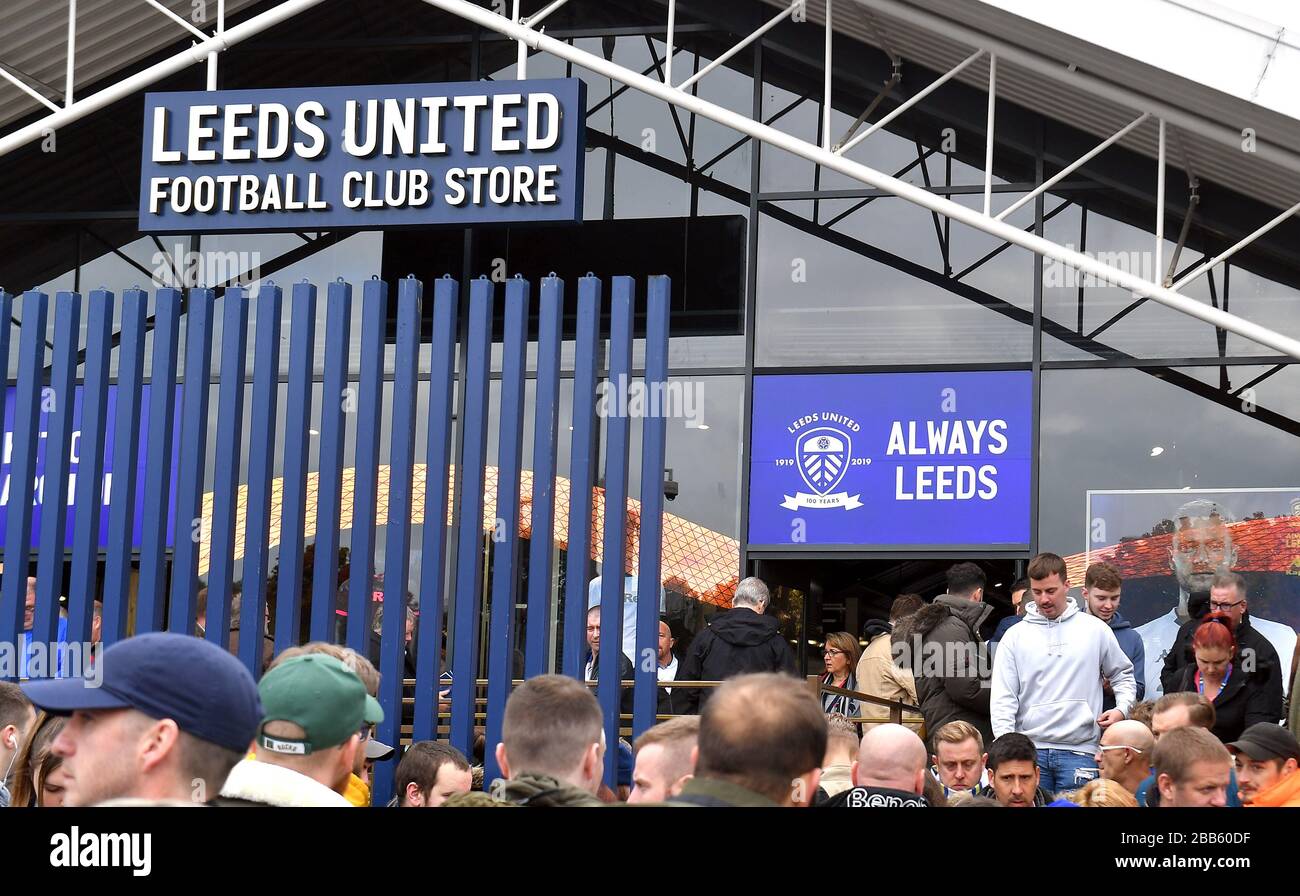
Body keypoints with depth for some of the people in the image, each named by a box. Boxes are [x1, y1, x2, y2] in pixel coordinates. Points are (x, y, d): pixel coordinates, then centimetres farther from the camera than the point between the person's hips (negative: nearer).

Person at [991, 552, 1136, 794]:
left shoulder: (1095, 630, 7)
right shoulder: (1015, 636, 6)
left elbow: (1123, 675, 19)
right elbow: (1003, 697, 2)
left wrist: (1122, 708, 0)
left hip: (1079, 749, 0)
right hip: (1029, 749, 0)